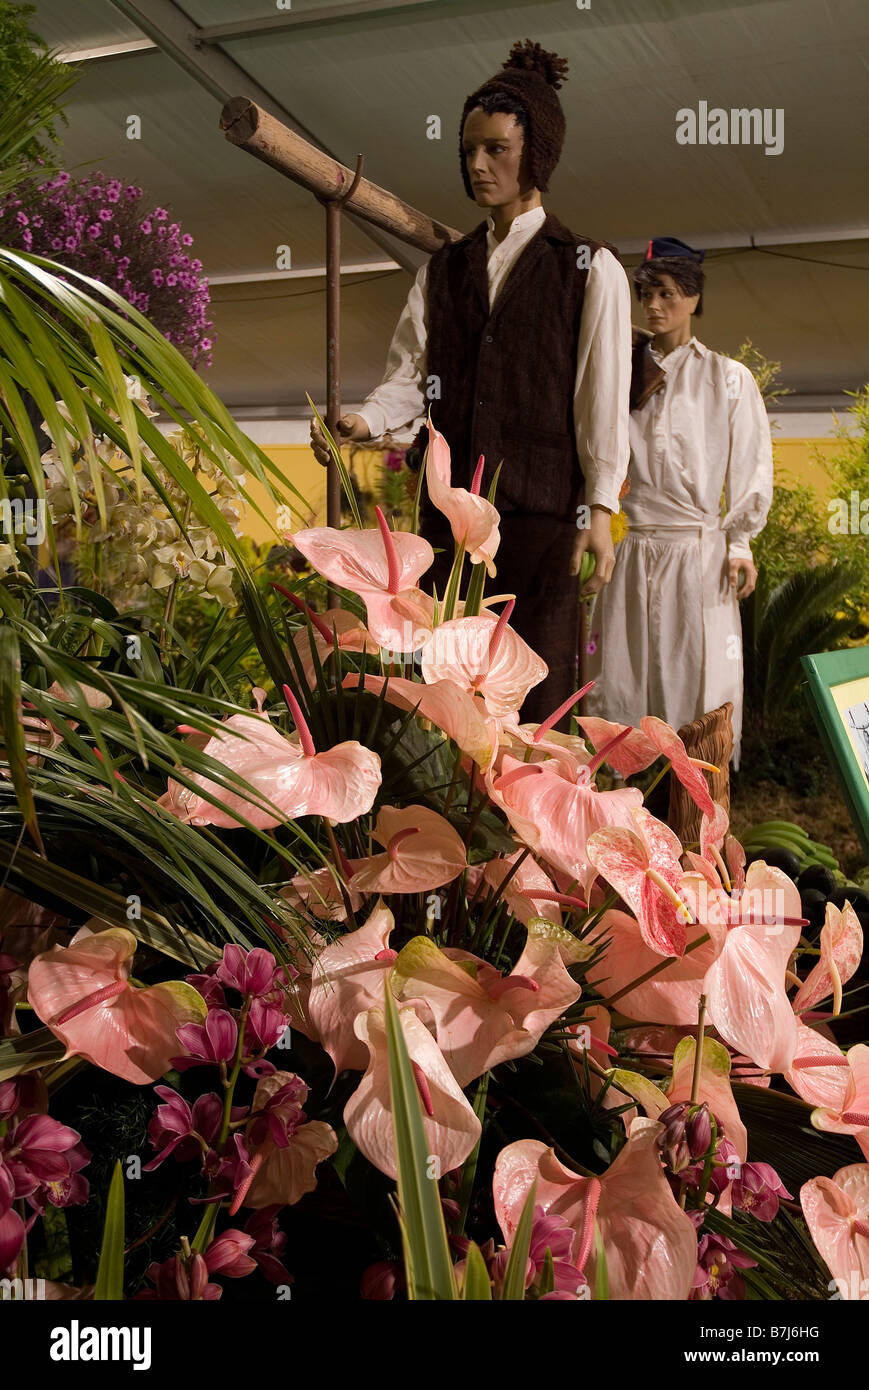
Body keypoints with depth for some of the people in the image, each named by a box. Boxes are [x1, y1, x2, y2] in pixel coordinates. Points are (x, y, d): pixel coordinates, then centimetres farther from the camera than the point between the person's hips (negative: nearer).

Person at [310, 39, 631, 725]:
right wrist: (365, 420, -11)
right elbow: (412, 375, 11)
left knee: (539, 693, -5)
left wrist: (600, 509, -9)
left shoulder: (590, 267, 6)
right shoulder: (443, 270, 18)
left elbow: (604, 394, -2)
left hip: (542, 510, -4)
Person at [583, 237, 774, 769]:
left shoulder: (727, 376, 5)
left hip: (699, 549, -3)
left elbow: (752, 463, 3)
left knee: (697, 680, -2)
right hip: (634, 547, 3)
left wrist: (740, 543, -3)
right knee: (620, 678, 2)